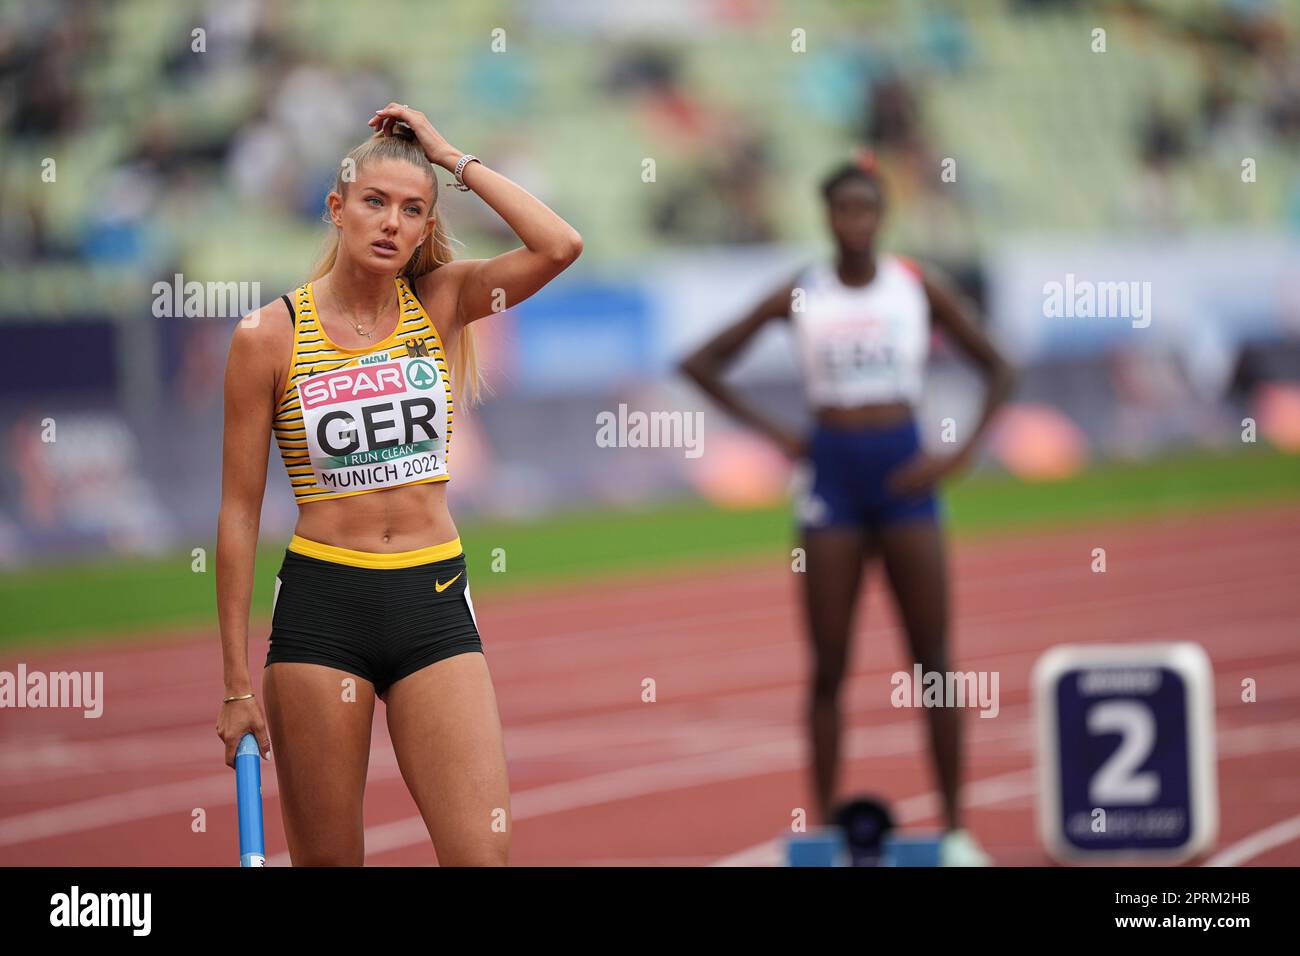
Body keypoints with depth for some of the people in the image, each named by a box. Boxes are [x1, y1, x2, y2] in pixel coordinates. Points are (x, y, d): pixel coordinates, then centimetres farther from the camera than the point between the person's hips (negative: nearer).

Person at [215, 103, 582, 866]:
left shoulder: (438, 304, 4)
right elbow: (240, 512, -1)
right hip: (321, 609, -2)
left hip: (435, 604, 2)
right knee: (327, 860, 2)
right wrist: (238, 682, -3)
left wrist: (455, 159, -5)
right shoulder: (270, 337, -3)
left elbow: (560, 246, -13)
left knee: (484, 853, -10)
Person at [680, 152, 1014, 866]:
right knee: (828, 666, 1)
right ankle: (826, 829, 6)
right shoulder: (800, 296, 1)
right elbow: (702, 362, 7)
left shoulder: (917, 288, 1)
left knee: (933, 659, -2)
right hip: (831, 473, 0)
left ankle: (955, 830, 3)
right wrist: (769, 431, -1)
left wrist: (963, 453, -5)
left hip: (903, 472, 0)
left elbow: (996, 368, 7)